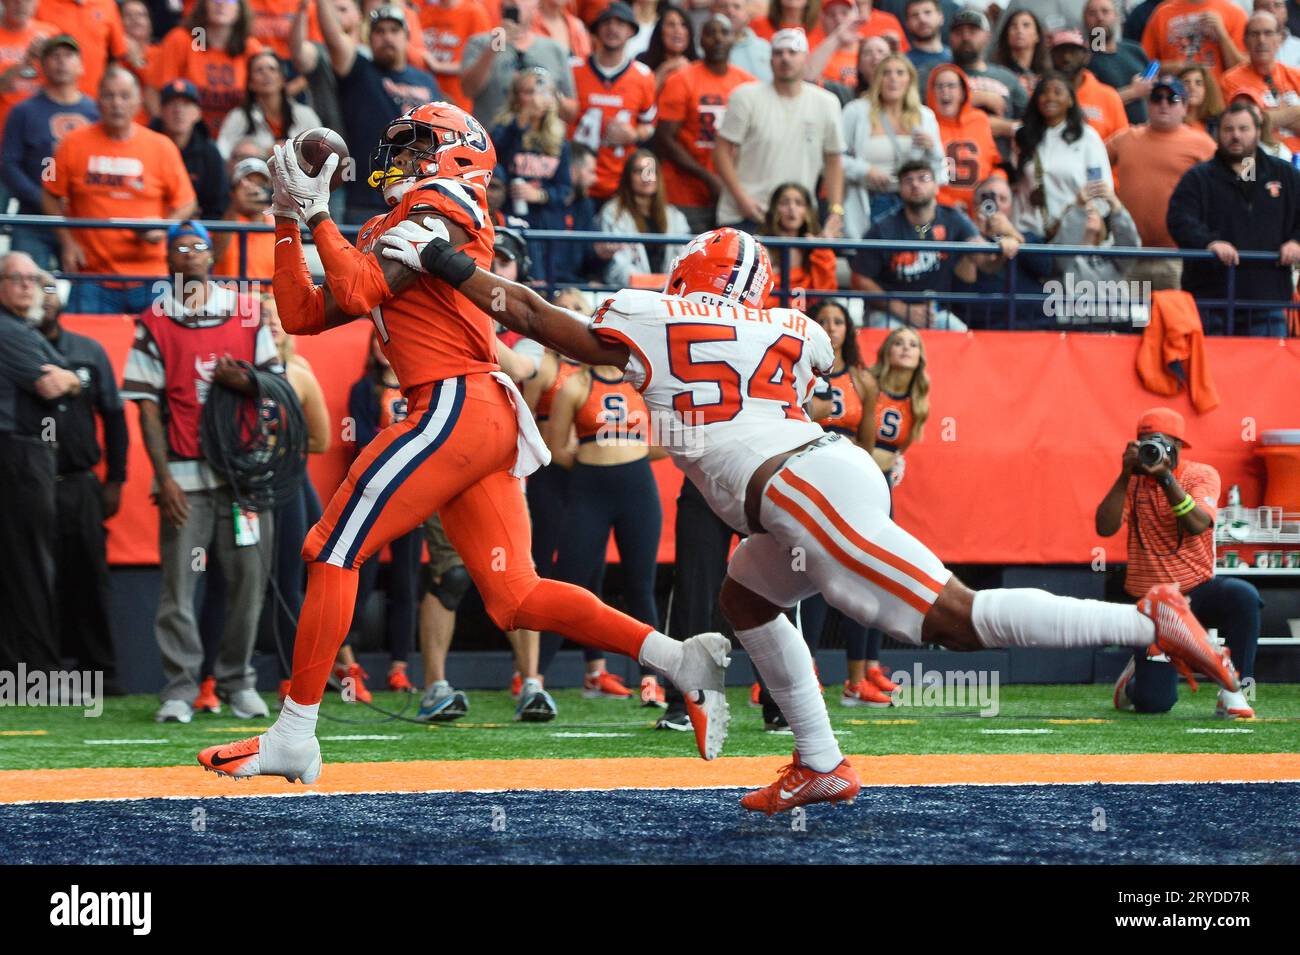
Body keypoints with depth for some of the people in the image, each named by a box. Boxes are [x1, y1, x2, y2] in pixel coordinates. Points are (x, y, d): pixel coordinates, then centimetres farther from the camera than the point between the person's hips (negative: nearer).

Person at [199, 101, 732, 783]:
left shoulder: (437, 213, -1)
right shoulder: (386, 236, 27)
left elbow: (357, 293, -13)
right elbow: (303, 315, 24)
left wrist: (318, 213, -3)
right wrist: (289, 222, 21)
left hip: (456, 405, -9)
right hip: (488, 420, 9)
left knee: (333, 549, -6)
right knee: (514, 598, 3)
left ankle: (294, 735, -5)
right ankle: (681, 660, -6)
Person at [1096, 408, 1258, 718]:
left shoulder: (1202, 475, -4)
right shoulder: (1131, 482, 0)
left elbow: (1197, 525, -21)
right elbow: (1105, 528, -15)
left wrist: (1165, 477, -29)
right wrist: (1127, 474, -21)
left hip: (1197, 590, 0)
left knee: (1243, 595, -34)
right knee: (1153, 703, -9)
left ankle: (1233, 691, -22)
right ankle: (1137, 674, 30)